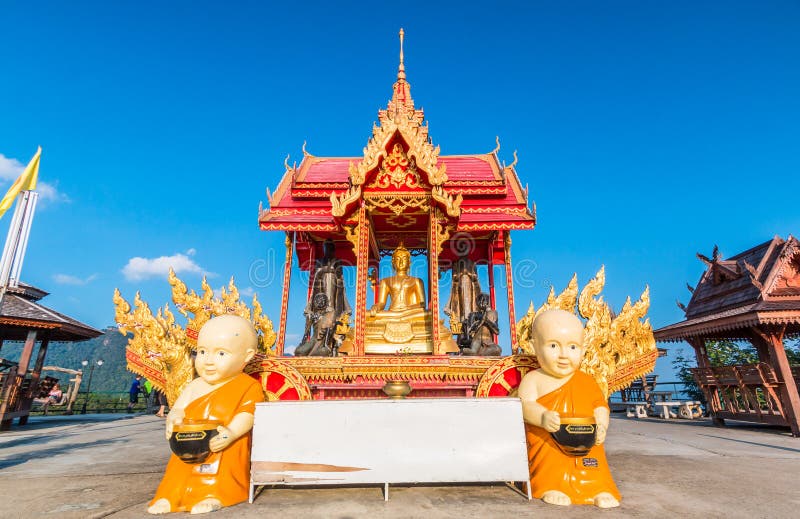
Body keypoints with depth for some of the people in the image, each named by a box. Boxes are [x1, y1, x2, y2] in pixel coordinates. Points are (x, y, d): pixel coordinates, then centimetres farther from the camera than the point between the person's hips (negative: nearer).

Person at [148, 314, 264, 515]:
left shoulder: (248, 387, -5)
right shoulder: (195, 387, 13)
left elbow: (246, 415, -14)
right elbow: (178, 409, 9)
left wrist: (231, 433, -34)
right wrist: (173, 419, -16)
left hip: (227, 451, -5)